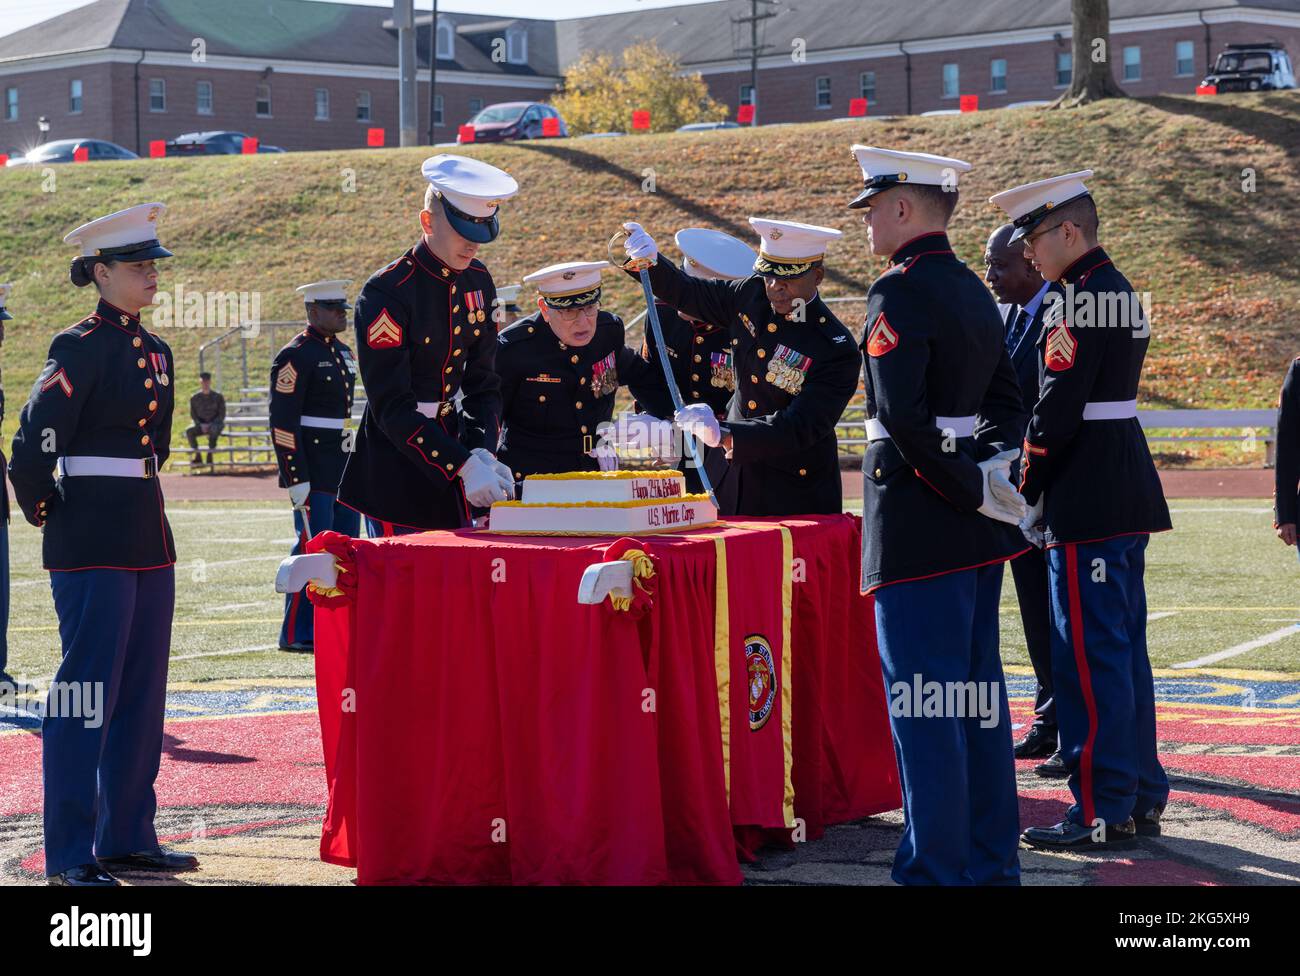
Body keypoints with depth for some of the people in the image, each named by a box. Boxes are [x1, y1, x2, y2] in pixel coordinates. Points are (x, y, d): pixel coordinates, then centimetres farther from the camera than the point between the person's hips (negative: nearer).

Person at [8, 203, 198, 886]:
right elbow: (32, 450, -14)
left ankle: (127, 839, 21)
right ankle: (71, 854, 0)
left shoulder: (155, 351, 13)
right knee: (87, 693, -6)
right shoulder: (80, 349, -11)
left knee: (142, 692, 12)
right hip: (93, 545, -8)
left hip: (148, 538, 8)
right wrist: (47, 515, -3)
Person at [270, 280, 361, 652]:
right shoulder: (296, 355, -11)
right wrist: (297, 478, -19)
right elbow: (283, 422, -15)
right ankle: (297, 634, -2)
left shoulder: (342, 351, 16)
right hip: (314, 469, -9)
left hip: (344, 467, 9)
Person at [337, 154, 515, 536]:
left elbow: (483, 382, 7)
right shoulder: (385, 294, -19)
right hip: (397, 465, -7)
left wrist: (482, 453, -11)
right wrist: (463, 465, -30)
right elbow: (391, 407, -22)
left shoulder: (477, 281, 3)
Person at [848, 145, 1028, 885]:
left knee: (922, 699, -4)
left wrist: (971, 489, -16)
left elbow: (902, 416, -23)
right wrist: (995, 467, 0)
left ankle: (939, 866, -1)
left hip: (919, 519, -9)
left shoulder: (900, 292, -14)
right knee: (979, 691, 14)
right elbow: (1006, 398, 15)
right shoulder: (973, 290, 13)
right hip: (975, 525, 9)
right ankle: (993, 859, 22)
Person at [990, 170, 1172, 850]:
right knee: (1124, 648, 15)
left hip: (1086, 505, -10)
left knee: (1090, 655, -4)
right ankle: (1141, 795, 21)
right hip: (1129, 495, 10)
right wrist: (1047, 490, 15)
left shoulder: (1077, 300, -16)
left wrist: (1029, 492, -7)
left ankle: (1102, 811, 0)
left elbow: (1057, 408, -19)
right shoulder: (1121, 291, 14)